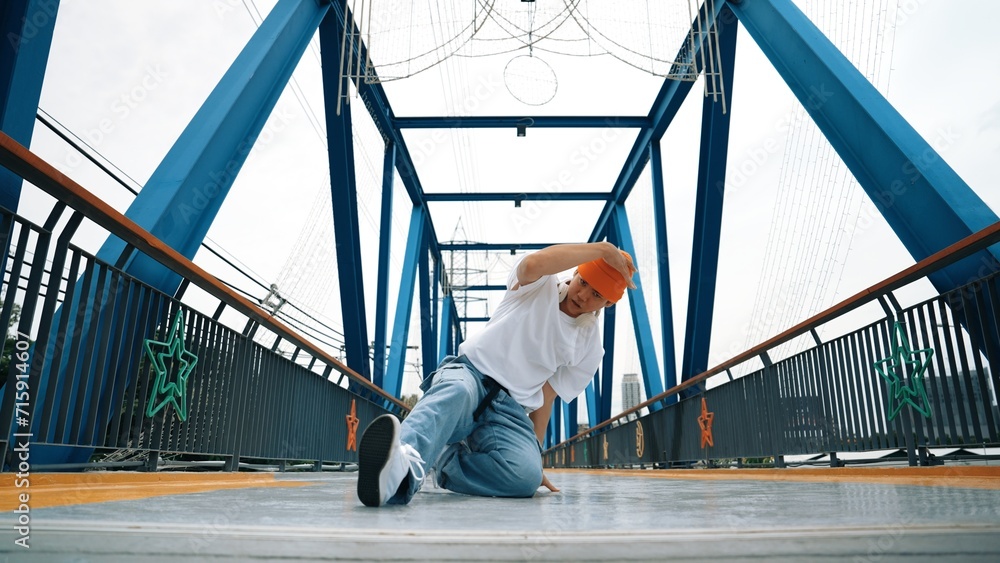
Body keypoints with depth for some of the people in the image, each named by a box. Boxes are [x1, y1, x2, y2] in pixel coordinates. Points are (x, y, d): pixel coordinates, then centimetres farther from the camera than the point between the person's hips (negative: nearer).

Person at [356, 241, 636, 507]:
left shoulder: (590, 347, 10)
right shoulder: (540, 286, 4)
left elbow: (545, 399, 11)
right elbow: (534, 263, -23)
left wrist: (534, 453, 4)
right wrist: (604, 248, -15)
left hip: (511, 409, 3)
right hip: (470, 373, -2)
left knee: (527, 475, -29)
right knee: (457, 392, -40)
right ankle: (404, 456, -65)